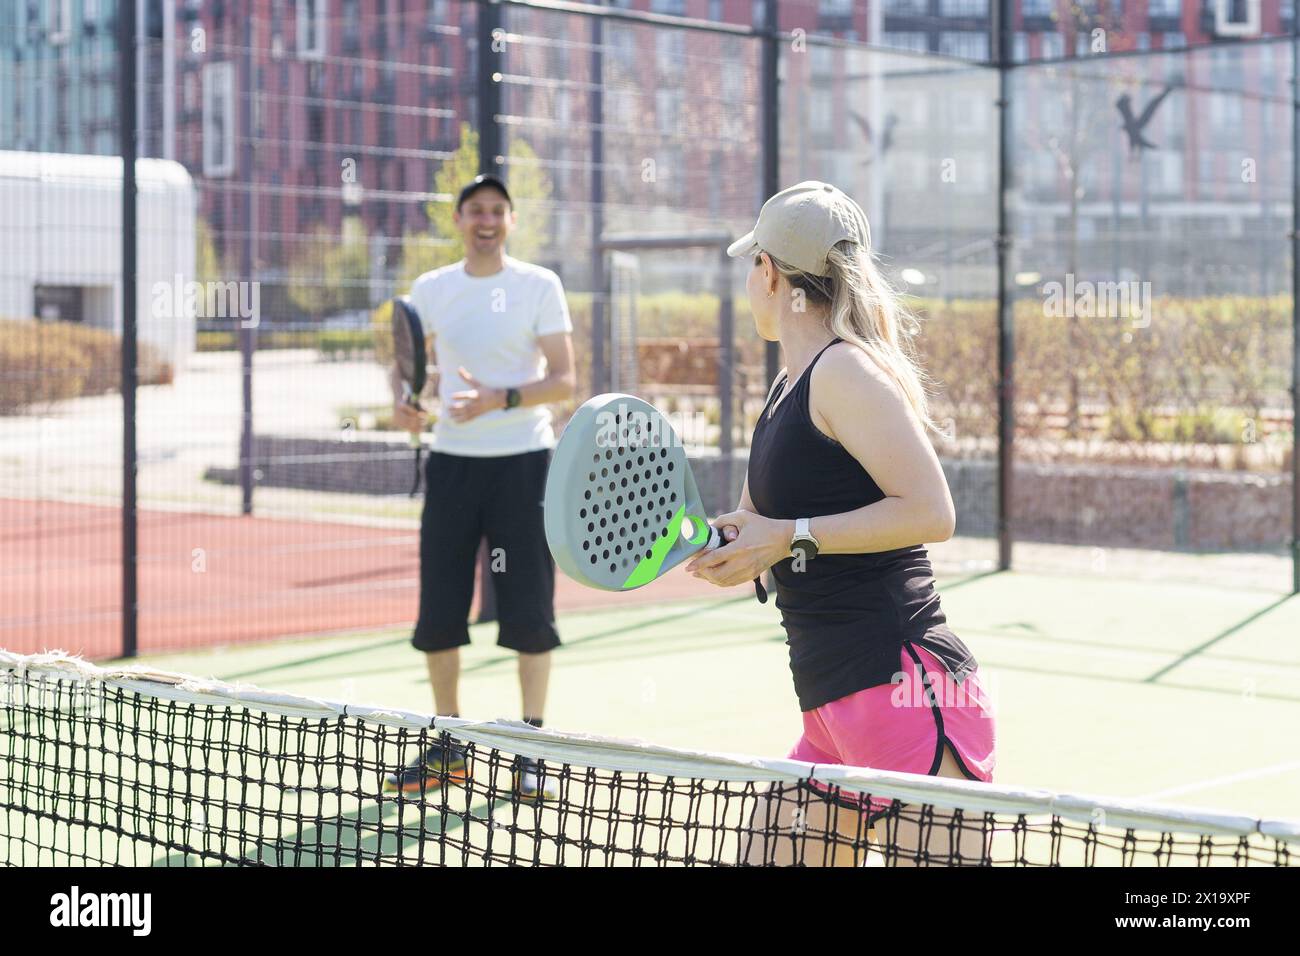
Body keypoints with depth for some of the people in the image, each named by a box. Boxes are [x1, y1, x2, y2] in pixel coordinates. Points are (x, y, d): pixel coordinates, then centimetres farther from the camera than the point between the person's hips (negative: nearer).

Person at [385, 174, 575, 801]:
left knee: (529, 611, -2)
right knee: (437, 613, 3)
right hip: (452, 460, 3)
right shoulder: (430, 289, 8)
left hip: (523, 460, -3)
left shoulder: (539, 286, -1)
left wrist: (501, 399, -20)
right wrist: (402, 401, -5)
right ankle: (448, 747, 16)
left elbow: (564, 379, -5)